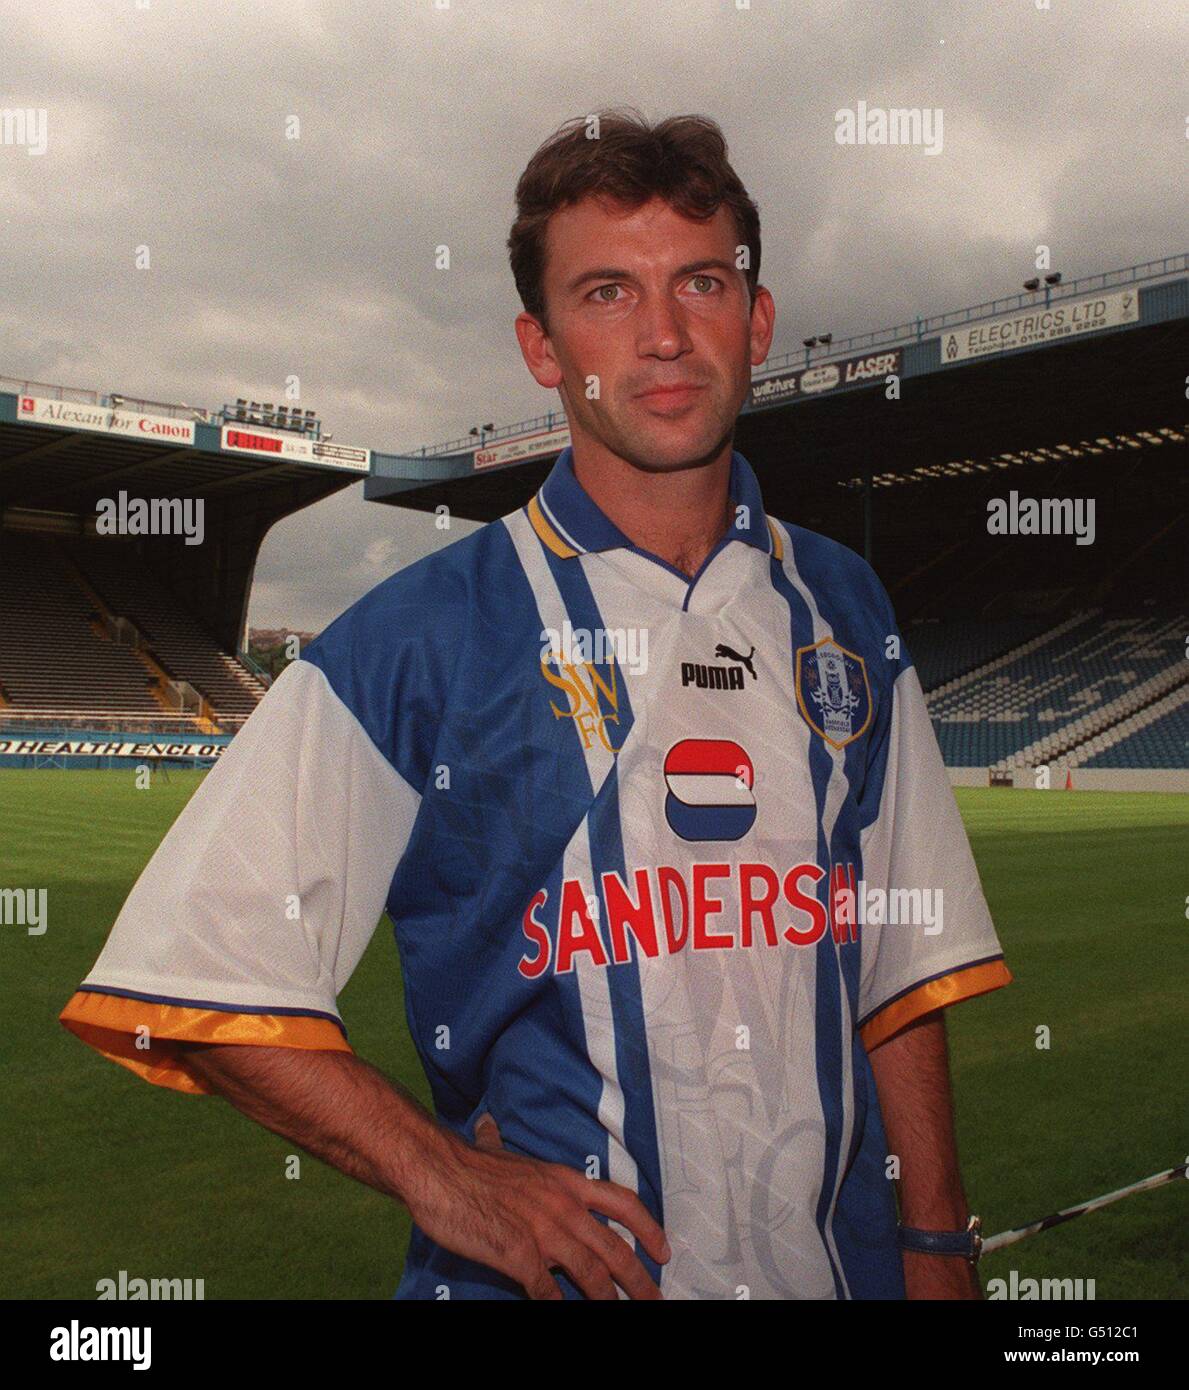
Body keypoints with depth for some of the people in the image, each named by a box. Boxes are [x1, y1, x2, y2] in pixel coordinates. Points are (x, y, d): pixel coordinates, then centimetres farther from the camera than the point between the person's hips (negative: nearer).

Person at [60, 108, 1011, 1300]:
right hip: (548, 1269, -3)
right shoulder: (418, 634, -11)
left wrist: (938, 1248, 4)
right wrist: (446, 1180, -16)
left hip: (836, 1264, 4)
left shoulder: (845, 613, 3)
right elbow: (204, 977, -11)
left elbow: (901, 967, 7)